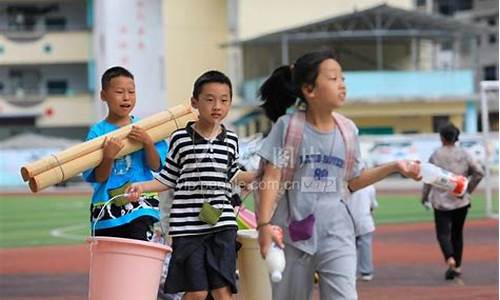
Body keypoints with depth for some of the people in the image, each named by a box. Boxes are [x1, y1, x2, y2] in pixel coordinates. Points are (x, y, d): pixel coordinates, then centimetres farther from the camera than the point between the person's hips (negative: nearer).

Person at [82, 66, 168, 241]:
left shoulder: (144, 128, 4)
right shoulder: (97, 132, -2)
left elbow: (156, 166, -1)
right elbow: (99, 177, -6)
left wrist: (147, 143, -15)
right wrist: (108, 157, -24)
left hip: (140, 208, -1)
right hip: (106, 212, 1)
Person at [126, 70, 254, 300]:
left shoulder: (231, 140, 9)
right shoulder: (180, 139, 0)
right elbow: (168, 179, 8)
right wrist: (142, 186, -6)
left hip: (222, 225, 2)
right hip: (188, 227, -2)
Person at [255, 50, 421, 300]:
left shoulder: (347, 130, 4)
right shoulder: (288, 126, -7)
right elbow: (272, 178, -10)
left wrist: (394, 167, 6)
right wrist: (264, 224, -20)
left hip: (336, 233, 2)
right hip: (293, 232, -2)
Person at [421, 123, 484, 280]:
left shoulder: (436, 155, -9)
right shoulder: (464, 154, 0)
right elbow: (479, 172, -3)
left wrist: (425, 196, 5)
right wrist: (468, 189, 8)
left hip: (442, 201, -3)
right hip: (461, 201, 3)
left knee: (443, 232, -1)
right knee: (457, 233, 15)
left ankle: (450, 258, -26)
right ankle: (457, 266, 16)